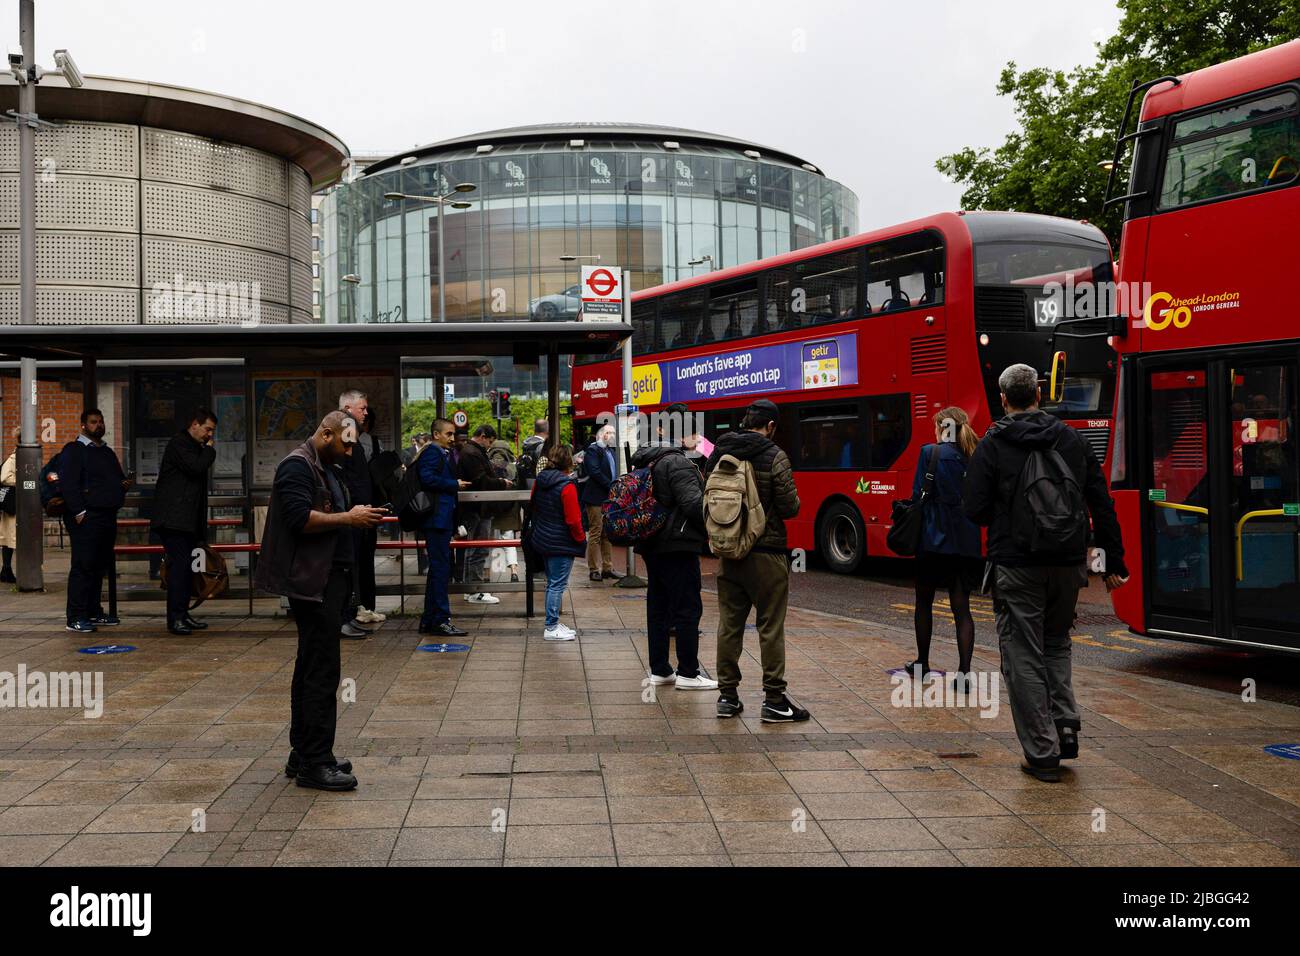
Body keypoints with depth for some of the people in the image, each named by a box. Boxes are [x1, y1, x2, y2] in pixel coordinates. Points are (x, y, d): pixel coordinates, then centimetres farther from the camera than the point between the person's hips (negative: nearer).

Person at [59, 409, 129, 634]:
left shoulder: (108, 452, 22)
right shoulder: (73, 450, -3)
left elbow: (118, 478, 31)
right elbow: (68, 484, -13)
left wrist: (124, 484, 7)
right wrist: (79, 512, -20)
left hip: (108, 517, 8)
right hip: (85, 518, -8)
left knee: (100, 566, 11)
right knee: (83, 566, -9)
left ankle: (94, 613, 19)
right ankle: (76, 617, -7)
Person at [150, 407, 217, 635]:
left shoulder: (194, 446, 22)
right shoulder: (179, 443, -8)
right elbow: (197, 467, -23)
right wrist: (210, 450, -4)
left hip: (187, 520, 10)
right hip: (174, 518, -10)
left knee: (184, 565, 10)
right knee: (179, 564, -14)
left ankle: (182, 614, 13)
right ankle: (175, 618, -14)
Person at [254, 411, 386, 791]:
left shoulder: (327, 469, 21)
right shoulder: (297, 466, -10)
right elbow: (300, 518, -21)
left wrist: (357, 516, 10)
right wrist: (347, 518, -16)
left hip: (331, 579, 11)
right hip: (312, 581, -11)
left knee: (311, 667, 14)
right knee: (321, 671, -10)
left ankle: (302, 755, 22)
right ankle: (315, 763, -6)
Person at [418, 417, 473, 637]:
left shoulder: (443, 453, 22)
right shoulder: (432, 452, -10)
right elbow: (428, 479, -23)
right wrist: (455, 485, -15)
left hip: (442, 520, 11)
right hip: (437, 519, -11)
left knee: (438, 569, 13)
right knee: (440, 568, -9)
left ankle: (429, 620, 19)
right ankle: (441, 619, -7)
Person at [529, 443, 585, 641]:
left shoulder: (539, 482, 4)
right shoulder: (567, 486, -19)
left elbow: (534, 509, 16)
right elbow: (573, 520, -18)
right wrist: (581, 540, -5)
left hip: (543, 540, 8)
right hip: (562, 543, -8)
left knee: (552, 583, 17)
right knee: (557, 584, -2)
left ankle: (553, 624, 23)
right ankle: (552, 628, 1)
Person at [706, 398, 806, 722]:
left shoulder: (719, 454, 3)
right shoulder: (775, 457, -13)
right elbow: (790, 508, -12)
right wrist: (793, 500, 9)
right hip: (766, 555, -5)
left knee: (729, 624, 11)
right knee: (770, 628, 2)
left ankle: (727, 696, 17)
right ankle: (773, 700, 6)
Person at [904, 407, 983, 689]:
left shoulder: (930, 453, -7)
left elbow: (918, 494, -7)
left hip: (934, 537, -3)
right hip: (966, 541, 4)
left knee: (924, 601, 14)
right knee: (961, 605, 5)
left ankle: (922, 663, 24)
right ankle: (964, 671, -4)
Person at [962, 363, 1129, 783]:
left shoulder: (992, 444, -6)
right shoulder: (1073, 440, 6)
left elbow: (974, 509, -10)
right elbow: (1102, 505, 6)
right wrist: (1114, 561, 11)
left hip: (1016, 566, -4)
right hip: (1067, 563, 4)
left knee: (1024, 656, 3)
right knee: (1056, 644, 23)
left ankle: (1043, 753, 3)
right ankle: (1065, 728, 14)